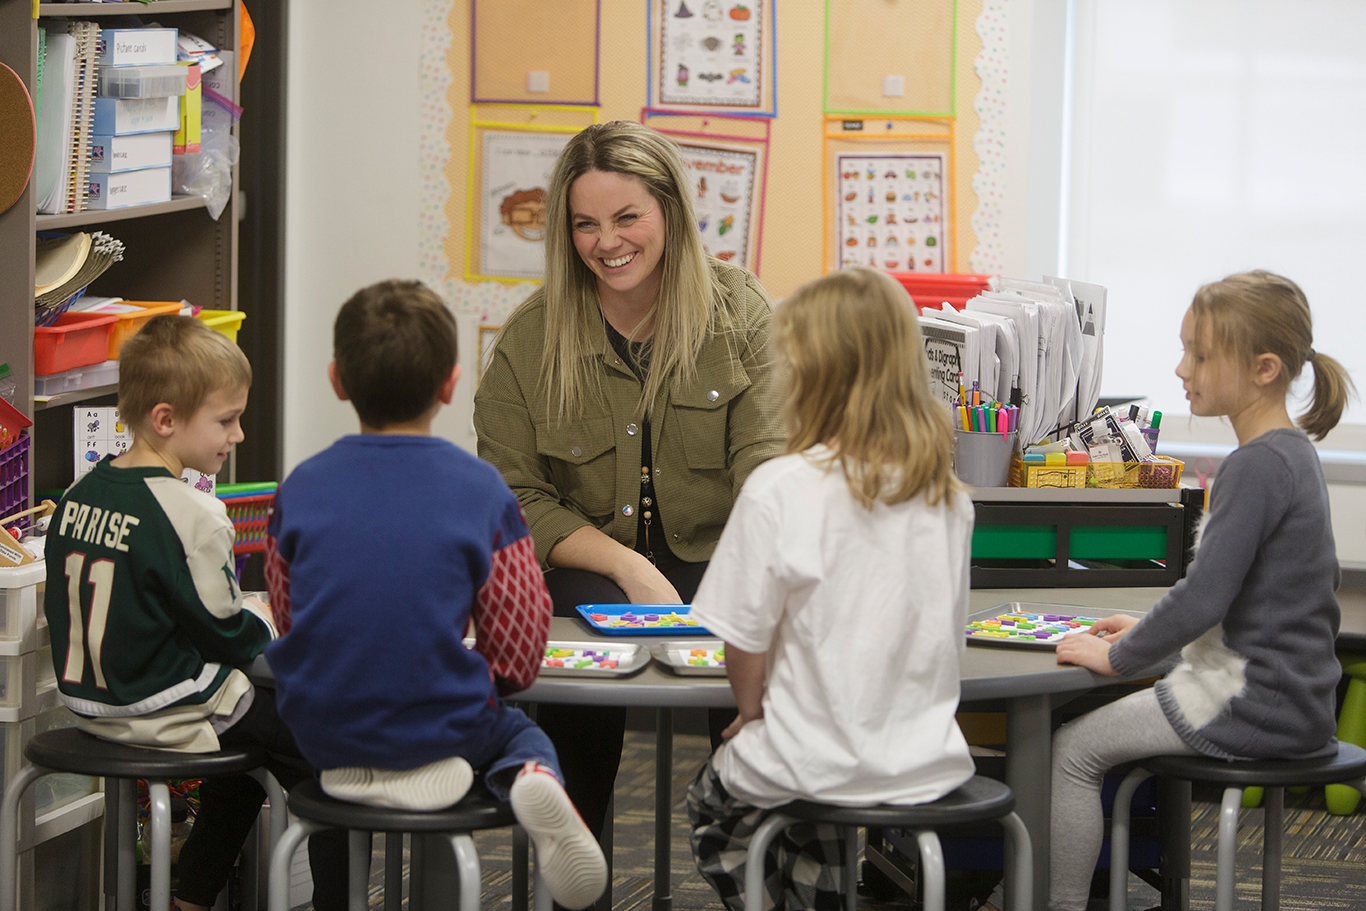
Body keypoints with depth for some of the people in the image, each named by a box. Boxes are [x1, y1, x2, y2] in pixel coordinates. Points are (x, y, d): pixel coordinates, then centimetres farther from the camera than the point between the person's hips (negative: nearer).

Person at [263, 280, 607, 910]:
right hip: (443, 729, -2)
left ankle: (351, 774, 3)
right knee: (524, 732, 29)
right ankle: (532, 783, -8)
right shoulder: (480, 491, -9)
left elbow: (288, 621, 8)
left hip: (318, 732, 2)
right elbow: (519, 656, -6)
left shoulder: (300, 488, -3)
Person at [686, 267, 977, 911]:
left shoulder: (780, 489, -18)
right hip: (929, 761, 5)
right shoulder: (948, 494, -1)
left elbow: (745, 642, -13)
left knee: (711, 804, 27)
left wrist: (752, 711, 8)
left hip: (820, 763, -5)